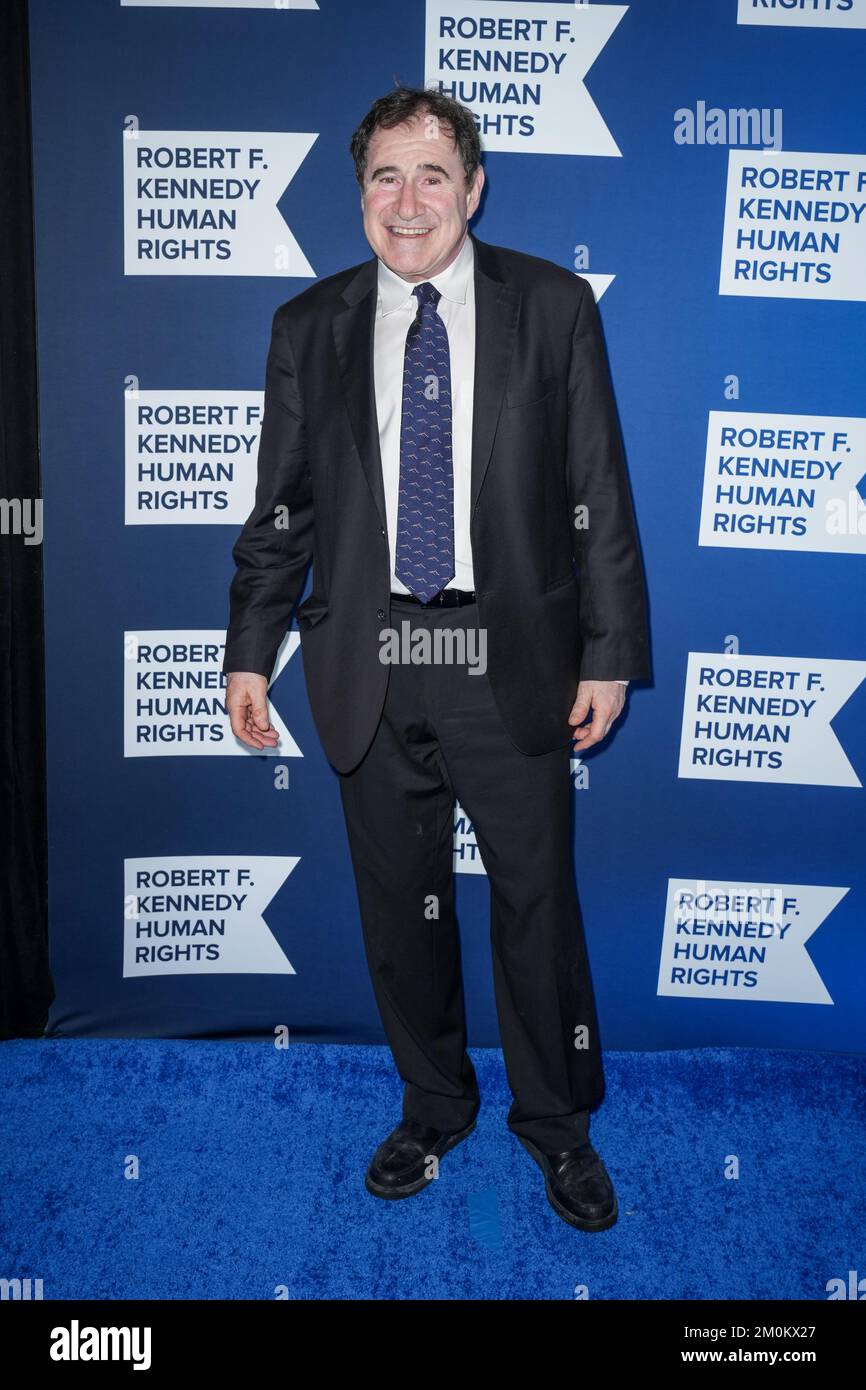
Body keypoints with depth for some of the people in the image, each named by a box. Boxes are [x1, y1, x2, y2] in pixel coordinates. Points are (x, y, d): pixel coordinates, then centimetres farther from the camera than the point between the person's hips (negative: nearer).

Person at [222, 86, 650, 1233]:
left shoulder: (553, 307, 2)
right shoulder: (308, 327, 7)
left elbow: (599, 495, 0)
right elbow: (280, 510, 9)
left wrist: (609, 653, -4)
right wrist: (250, 650, 3)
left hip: (511, 664, -1)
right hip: (368, 667, 2)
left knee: (539, 902, 7)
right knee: (400, 909, 13)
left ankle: (556, 1123, 32)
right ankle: (433, 1107, 37)